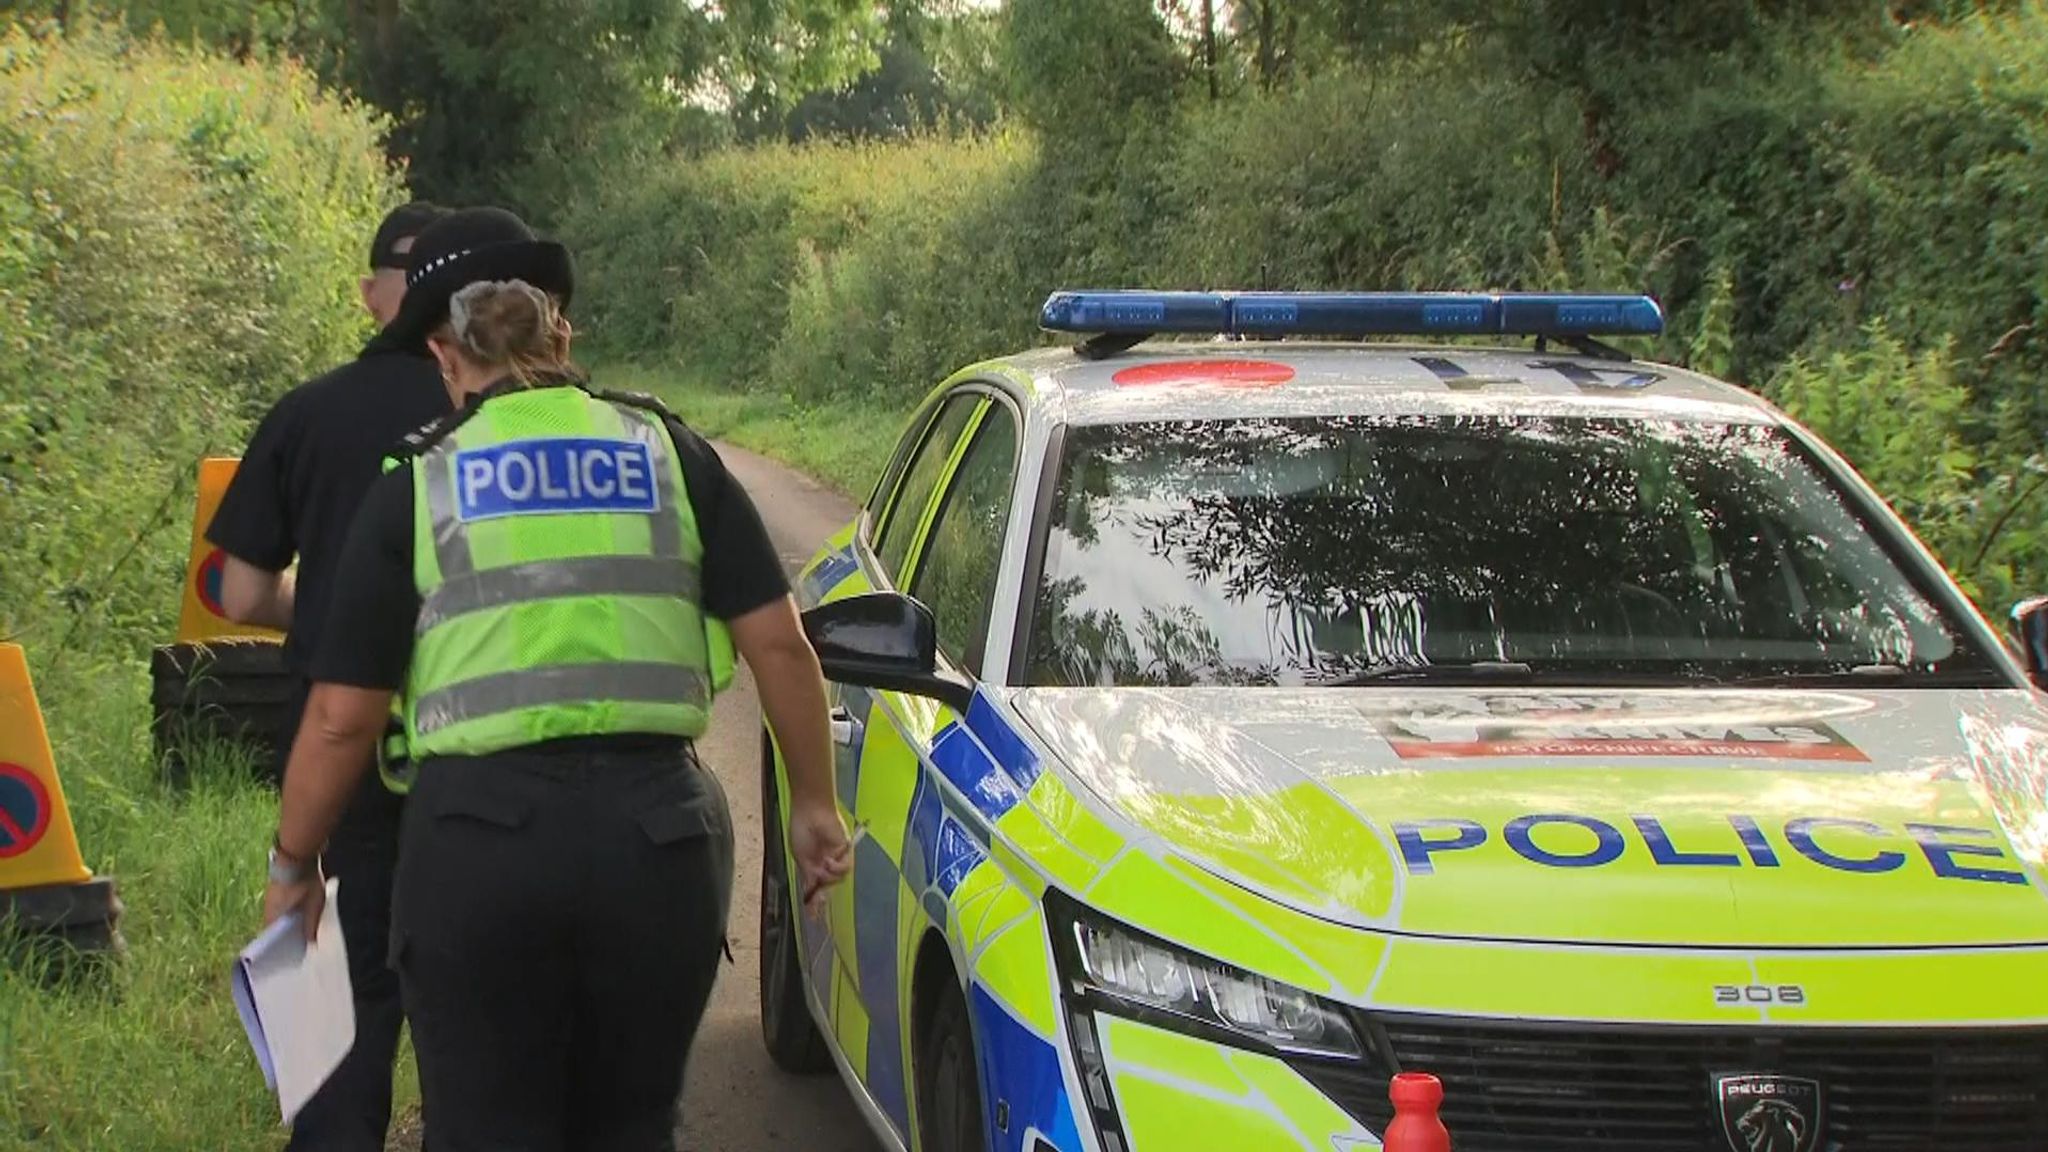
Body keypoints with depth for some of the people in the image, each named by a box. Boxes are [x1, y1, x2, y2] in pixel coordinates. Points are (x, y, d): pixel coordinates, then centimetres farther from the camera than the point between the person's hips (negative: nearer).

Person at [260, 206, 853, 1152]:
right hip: (657, 827, 2)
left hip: (480, 835, -2)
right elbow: (776, 642, 6)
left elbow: (342, 718, 3)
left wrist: (293, 867, 16)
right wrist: (814, 804, 17)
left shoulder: (417, 487, 4)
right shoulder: (669, 452, 10)